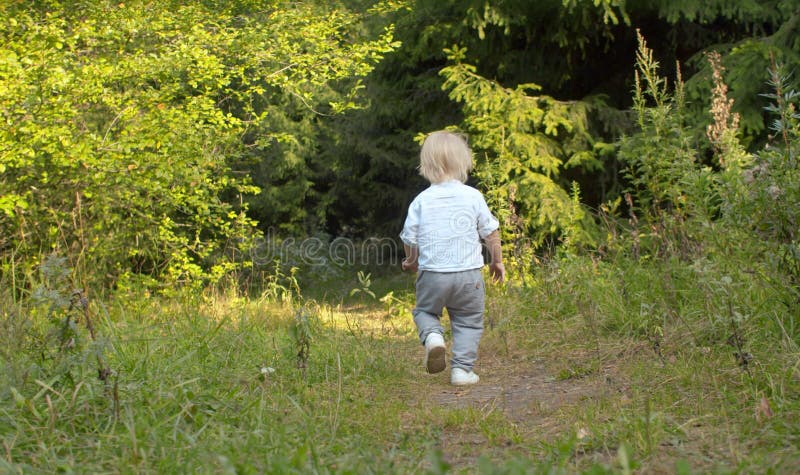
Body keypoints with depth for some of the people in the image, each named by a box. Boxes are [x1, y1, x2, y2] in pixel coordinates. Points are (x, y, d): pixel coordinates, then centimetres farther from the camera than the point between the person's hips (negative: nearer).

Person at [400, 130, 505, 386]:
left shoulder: (421, 200, -3)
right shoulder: (473, 196, -4)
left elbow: (409, 237, 4)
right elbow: (490, 232, 2)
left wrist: (412, 261, 25)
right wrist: (497, 260, 18)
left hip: (431, 273, 0)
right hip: (468, 273, 0)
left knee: (424, 311, 22)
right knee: (468, 321, 13)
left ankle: (432, 335, -8)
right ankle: (462, 369, 7)